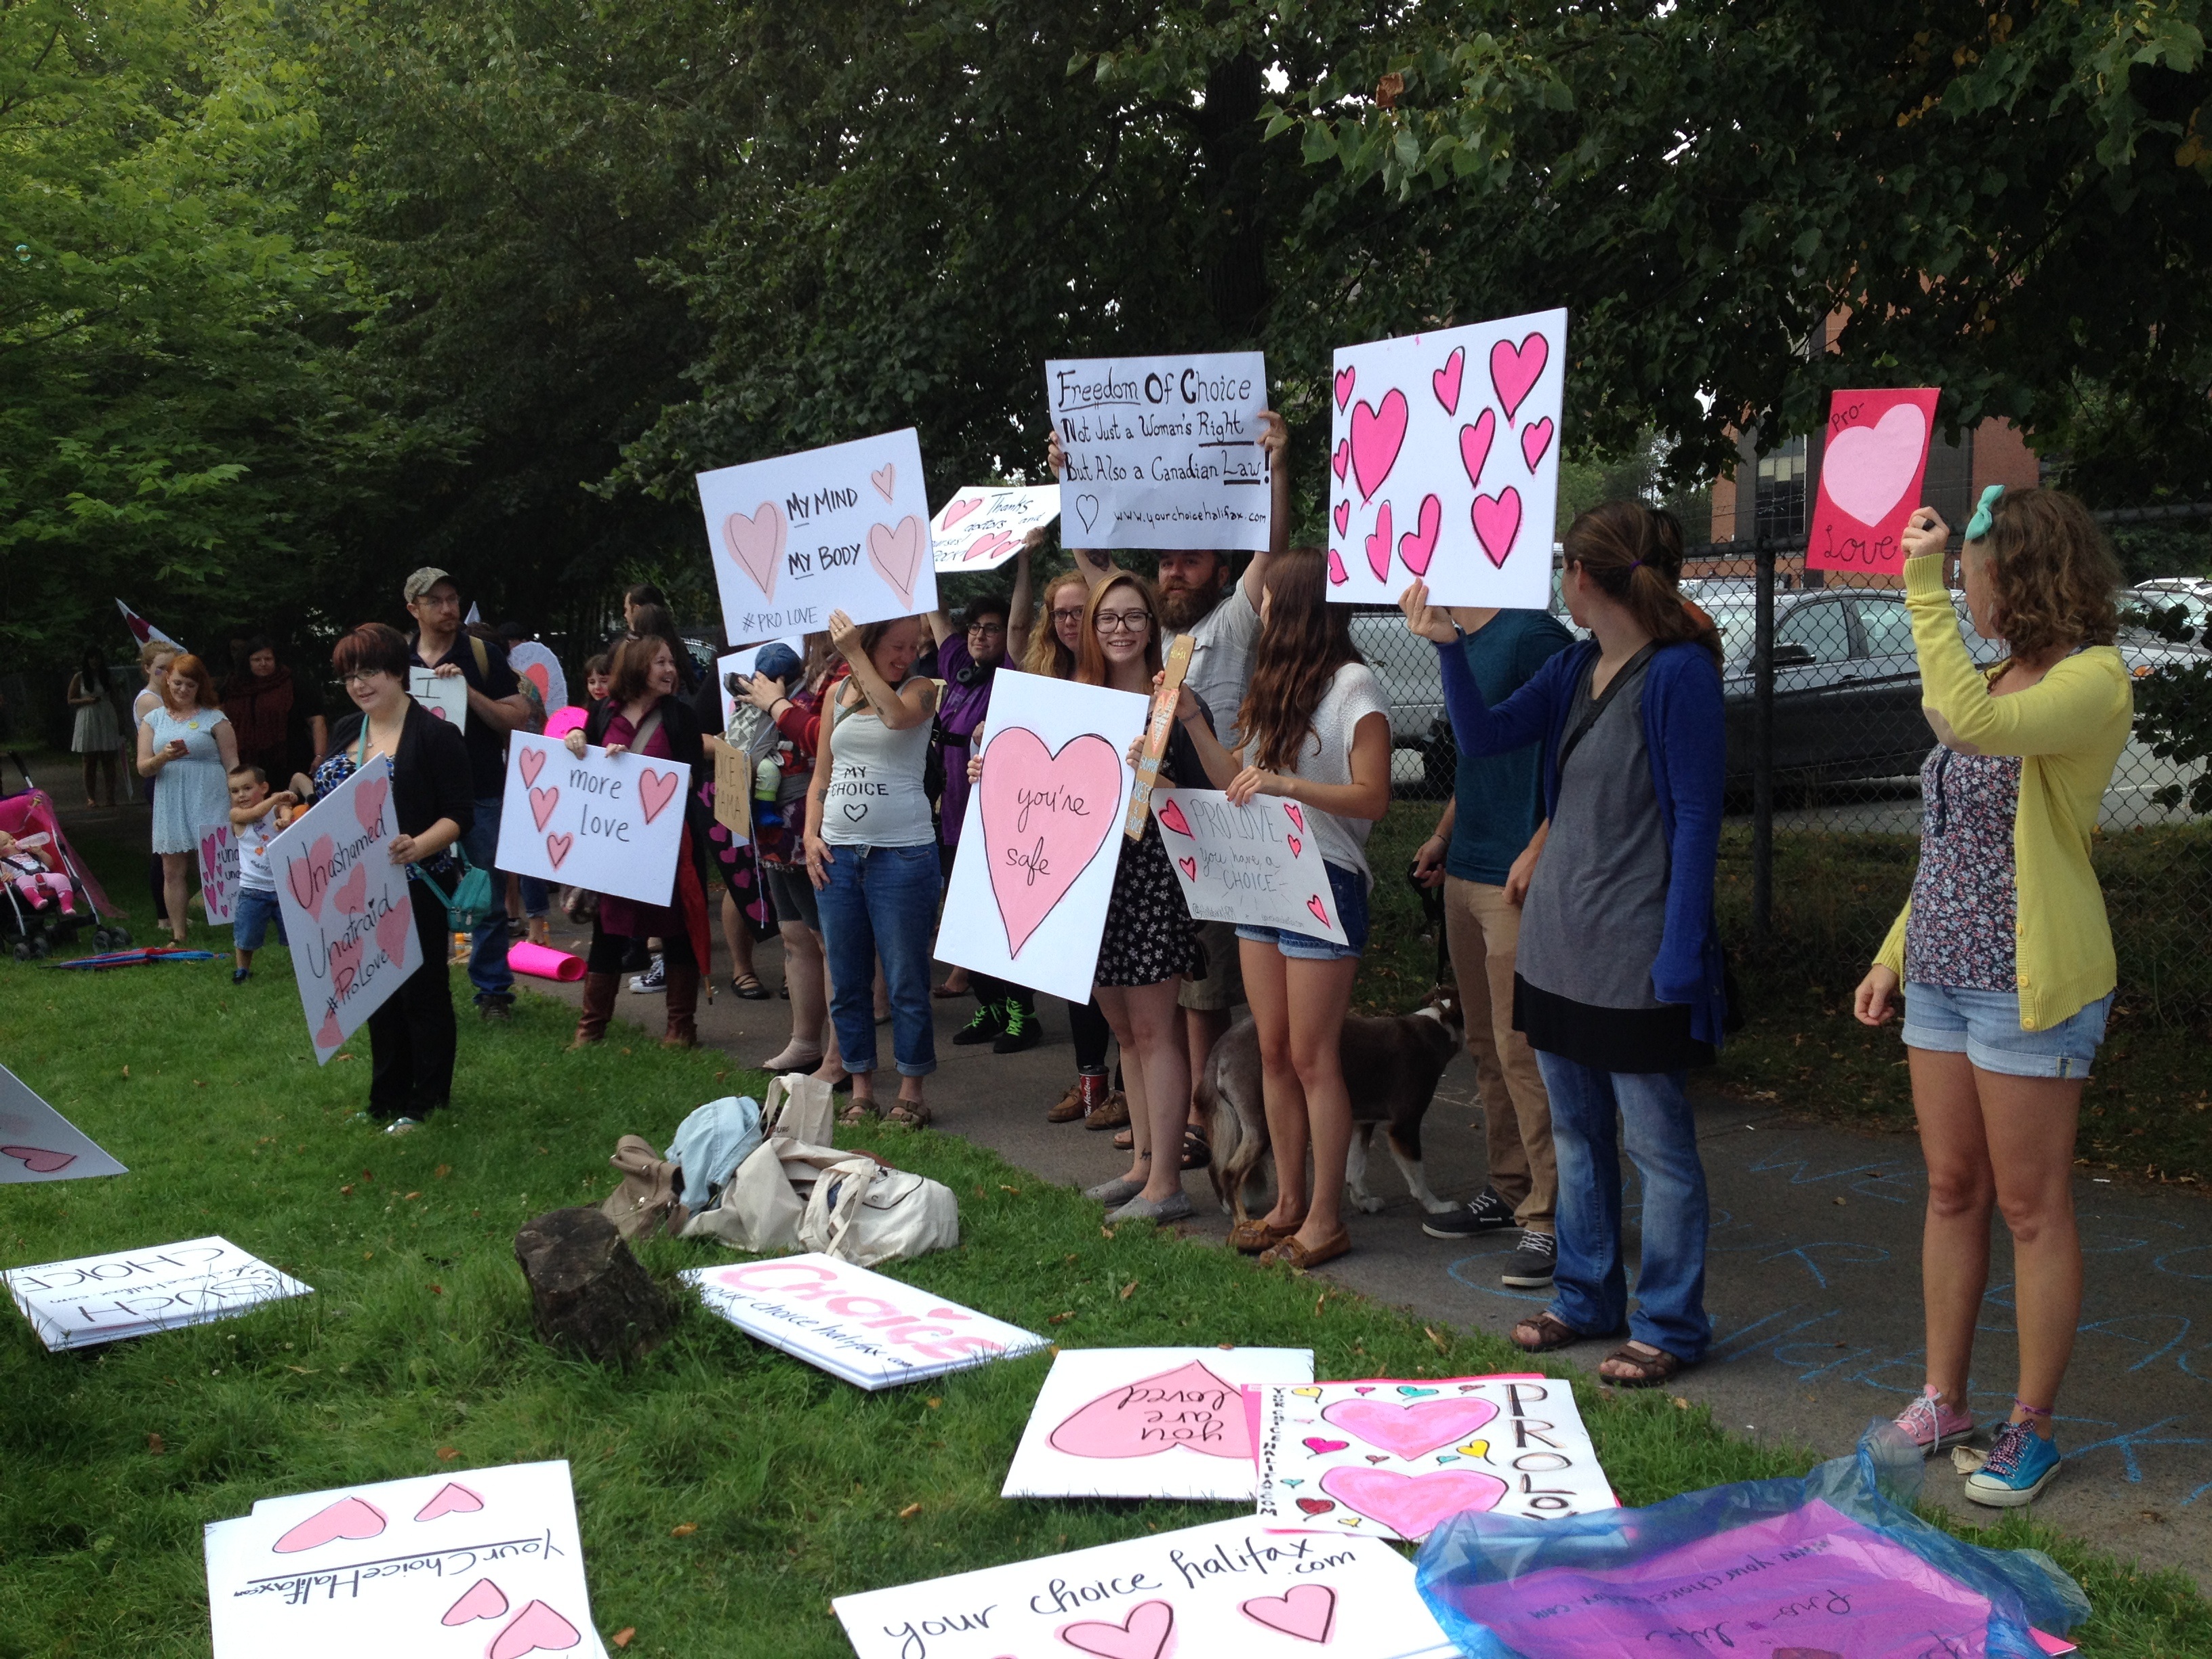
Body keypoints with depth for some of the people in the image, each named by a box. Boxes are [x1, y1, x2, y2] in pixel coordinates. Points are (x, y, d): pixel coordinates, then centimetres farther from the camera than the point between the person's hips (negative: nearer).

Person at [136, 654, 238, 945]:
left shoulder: (214, 719, 3)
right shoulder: (153, 720, 12)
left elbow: (232, 765, 1)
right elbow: (143, 768, 8)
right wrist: (163, 757, -14)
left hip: (209, 803, -3)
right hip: (171, 806, 4)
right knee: (173, 871, 4)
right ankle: (178, 937, 10)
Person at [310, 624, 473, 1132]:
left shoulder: (434, 734, -10)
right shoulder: (345, 738, 11)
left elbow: (459, 813, -15)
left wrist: (418, 847, -30)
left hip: (414, 887, -7)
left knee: (422, 991, 3)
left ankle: (426, 1101, 14)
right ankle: (386, 1098, 25)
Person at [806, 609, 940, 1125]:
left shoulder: (920, 689, 0)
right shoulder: (837, 695, 11)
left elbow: (896, 715, -24)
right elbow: (821, 777, 14)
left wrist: (855, 655, -17)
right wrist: (811, 836, 2)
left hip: (903, 853, -4)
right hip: (837, 853, 4)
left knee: (906, 980, 0)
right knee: (846, 981, 9)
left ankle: (911, 1092, 9)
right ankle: (861, 1088, 19)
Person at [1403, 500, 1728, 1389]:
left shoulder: (1679, 673, -14)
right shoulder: (1576, 667, 9)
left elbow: (1696, 817, -15)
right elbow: (1484, 734, 10)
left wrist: (1680, 952, -18)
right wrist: (1447, 647, -2)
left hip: (1635, 950, -8)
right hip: (1559, 940, 9)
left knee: (1657, 1141, 2)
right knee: (1576, 1131, 17)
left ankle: (1669, 1325, 13)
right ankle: (1586, 1297, 30)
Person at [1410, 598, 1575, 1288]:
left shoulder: (1534, 636, -14)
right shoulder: (1464, 642, 15)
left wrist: (1539, 851, -23)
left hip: (1517, 879, -9)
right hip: (1465, 872, 10)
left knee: (1522, 1047, -7)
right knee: (1487, 1043, 15)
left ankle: (1551, 1218, 0)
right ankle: (1509, 1190, 26)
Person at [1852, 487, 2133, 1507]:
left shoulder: (2092, 681, -13)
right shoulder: (1996, 679, 13)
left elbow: (1968, 723, -33)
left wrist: (1921, 587, -27)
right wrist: (1896, 954, 17)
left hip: (2029, 982, -8)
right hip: (1944, 975, 8)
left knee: (2031, 1206, 2)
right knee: (1952, 1191, 14)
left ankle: (2033, 1428, 14)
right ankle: (1942, 1401, 24)